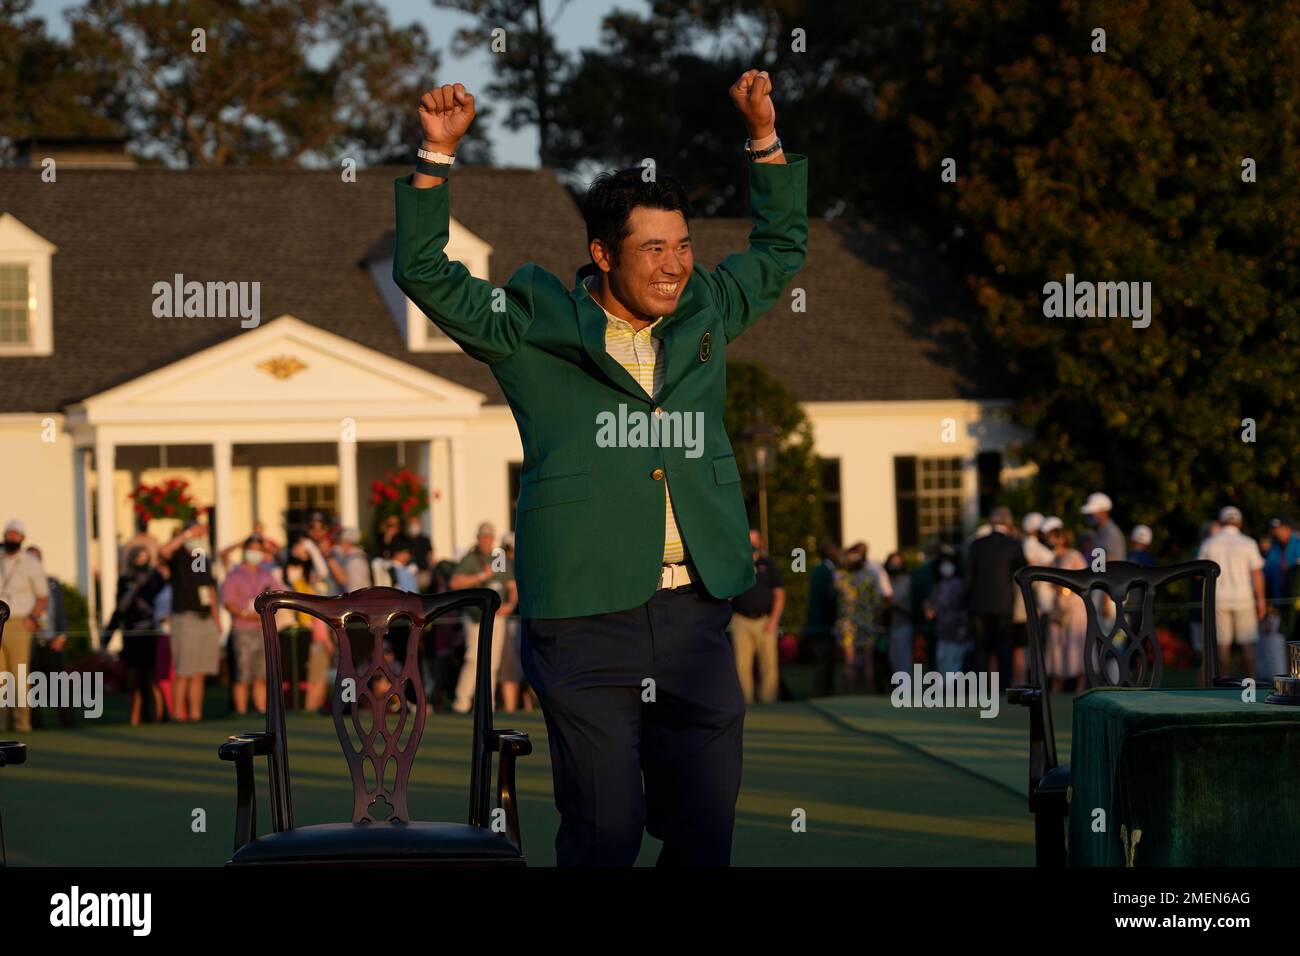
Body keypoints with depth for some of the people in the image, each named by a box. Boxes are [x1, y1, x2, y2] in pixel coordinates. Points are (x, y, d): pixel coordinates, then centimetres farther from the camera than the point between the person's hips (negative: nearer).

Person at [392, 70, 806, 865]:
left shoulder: (704, 313, 16)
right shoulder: (536, 326, 4)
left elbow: (782, 248, 30)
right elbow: (425, 272, 3)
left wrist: (766, 135, 22)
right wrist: (440, 154, -3)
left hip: (697, 615, 4)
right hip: (586, 617, -4)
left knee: (706, 828, 6)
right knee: (604, 832, -2)